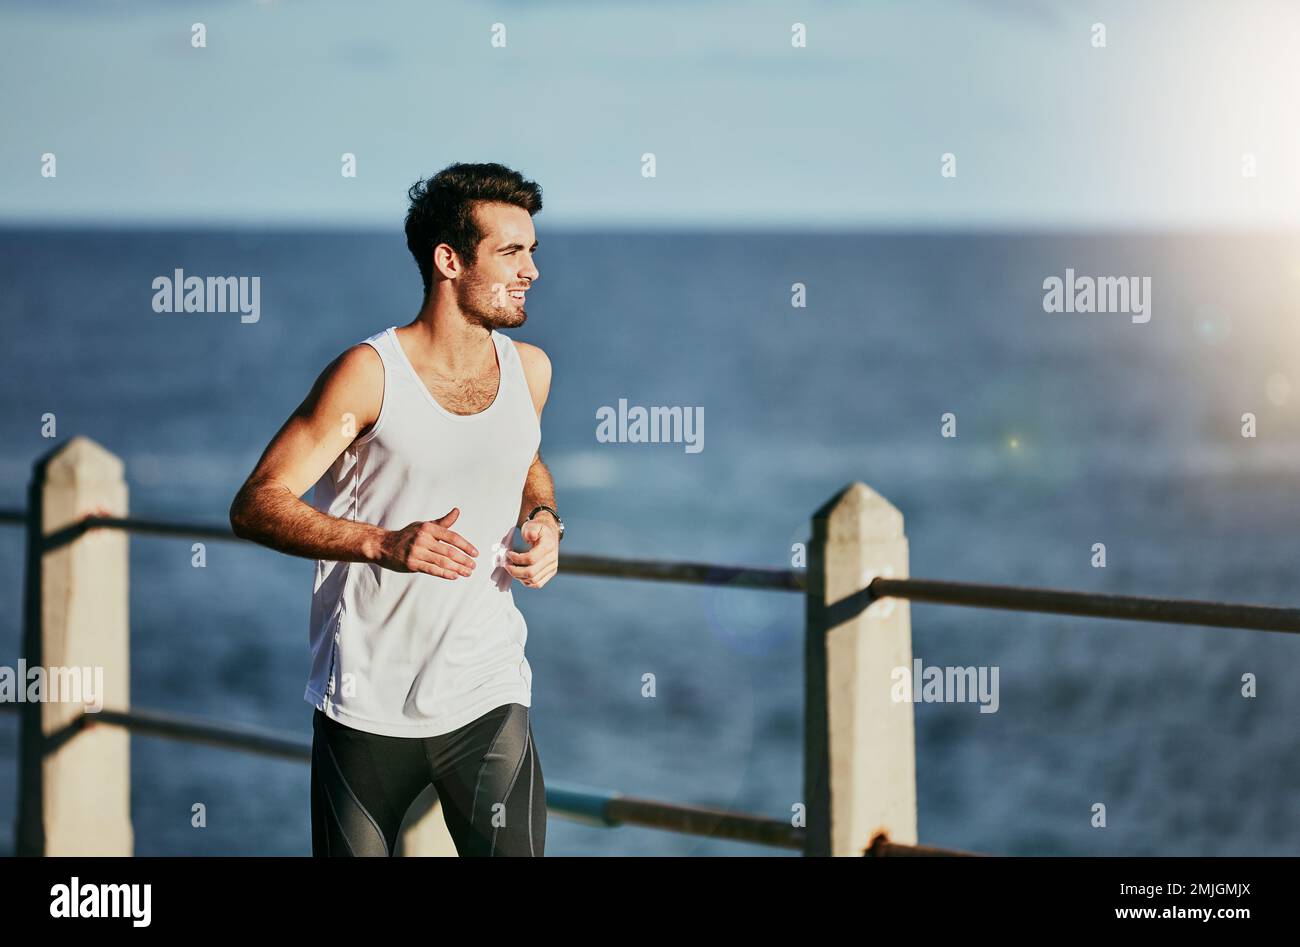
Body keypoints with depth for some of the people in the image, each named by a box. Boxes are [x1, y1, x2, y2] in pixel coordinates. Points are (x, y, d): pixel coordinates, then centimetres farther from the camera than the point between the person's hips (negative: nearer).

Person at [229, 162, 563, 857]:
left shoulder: (528, 368, 5)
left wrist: (544, 520, 4)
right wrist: (384, 544, -28)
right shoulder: (371, 373, -11)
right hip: (368, 707, -3)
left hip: (487, 697, 3)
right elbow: (255, 505, -14)